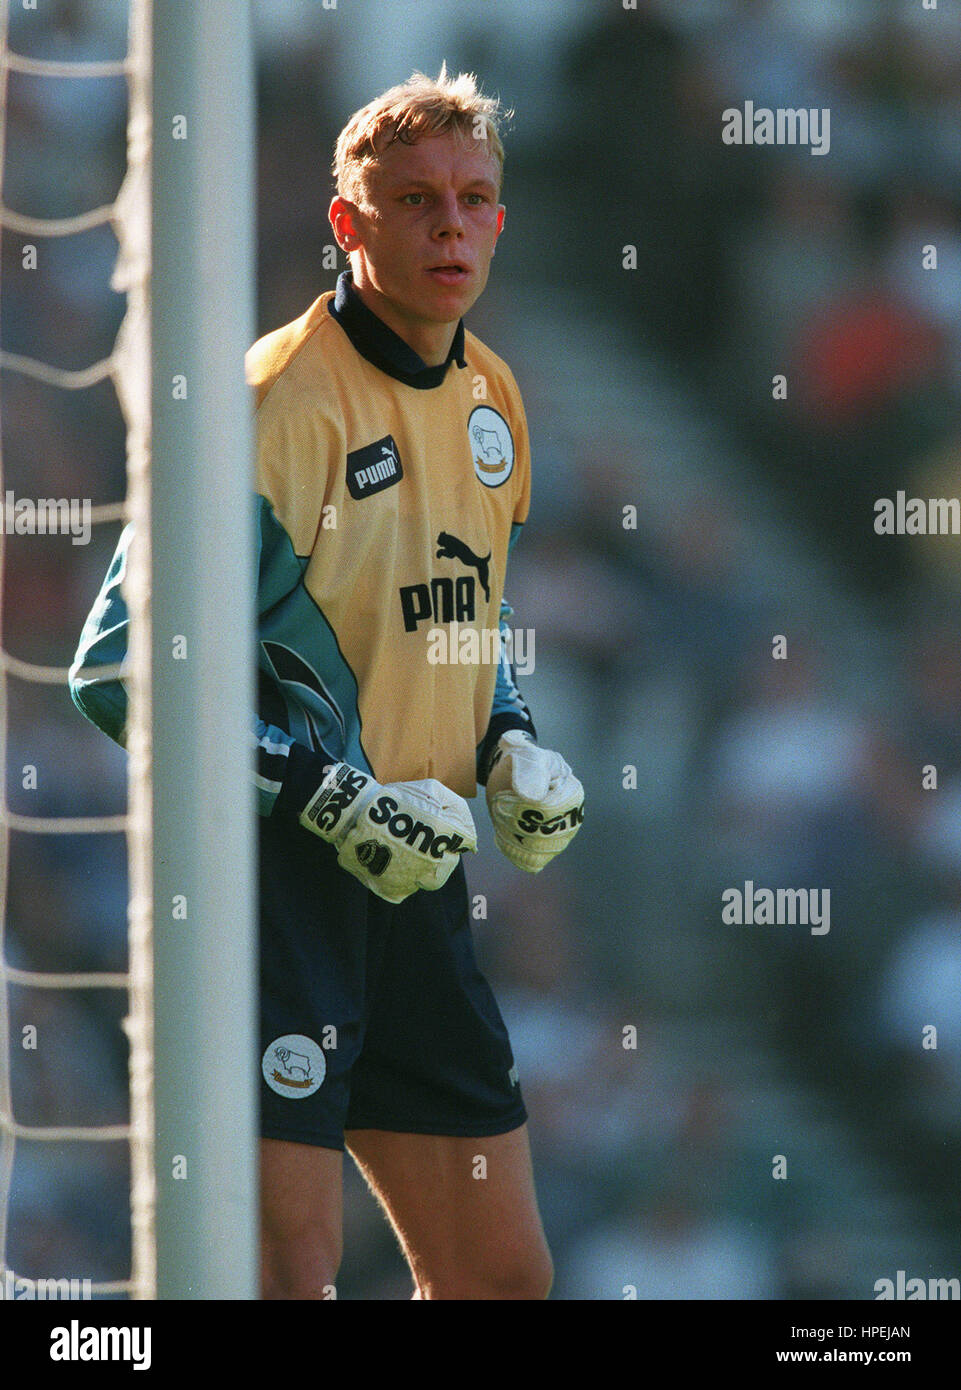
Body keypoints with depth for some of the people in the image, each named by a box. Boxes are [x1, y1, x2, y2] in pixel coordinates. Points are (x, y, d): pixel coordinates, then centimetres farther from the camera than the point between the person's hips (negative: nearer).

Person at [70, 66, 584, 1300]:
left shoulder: (489, 397, 10)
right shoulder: (278, 402, -15)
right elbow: (121, 668, -18)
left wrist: (507, 745, 8)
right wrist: (331, 801, -19)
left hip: (412, 876, 8)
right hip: (274, 873, -8)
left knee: (499, 1271, 9)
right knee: (289, 1270, -13)